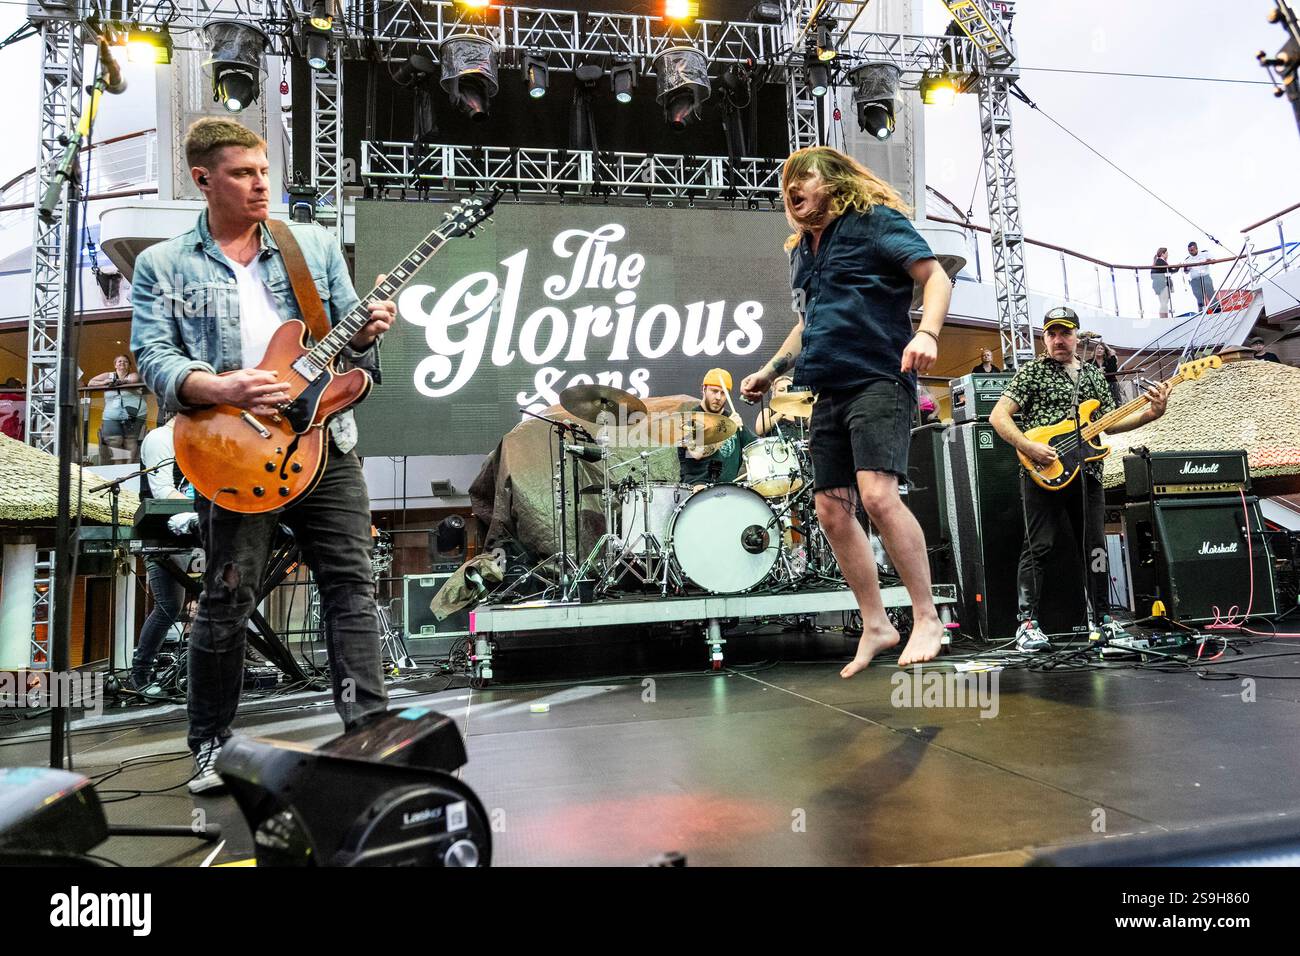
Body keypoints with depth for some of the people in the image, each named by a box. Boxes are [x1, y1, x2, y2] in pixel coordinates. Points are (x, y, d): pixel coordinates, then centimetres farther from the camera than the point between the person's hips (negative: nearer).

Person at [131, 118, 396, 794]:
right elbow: (154, 360, -1)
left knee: (351, 585, 0)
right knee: (227, 602, 3)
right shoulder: (161, 267, 8)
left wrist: (365, 333, -10)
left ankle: (368, 726, 9)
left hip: (324, 441, 2)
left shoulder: (316, 245, 13)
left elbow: (345, 337, 14)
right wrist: (224, 389, -19)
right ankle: (210, 745, 22)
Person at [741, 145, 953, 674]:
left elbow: (936, 277, -6)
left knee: (877, 494, -23)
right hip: (830, 393, 8)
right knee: (833, 511, 3)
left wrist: (927, 333, -24)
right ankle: (875, 625, 14)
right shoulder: (801, 250, 22)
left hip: (878, 380, -8)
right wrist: (770, 371, 26)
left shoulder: (875, 220, 1)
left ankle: (927, 619, -10)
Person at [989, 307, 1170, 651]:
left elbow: (1109, 423, 18)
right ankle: (1028, 623, -5)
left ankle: (1102, 619, 22)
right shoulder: (1031, 372, 1)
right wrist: (1029, 447, -19)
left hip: (1087, 474, 6)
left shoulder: (1094, 374, 18)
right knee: (1038, 547, -8)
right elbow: (998, 416, -7)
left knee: (1095, 548, 10)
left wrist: (1150, 414, 3)